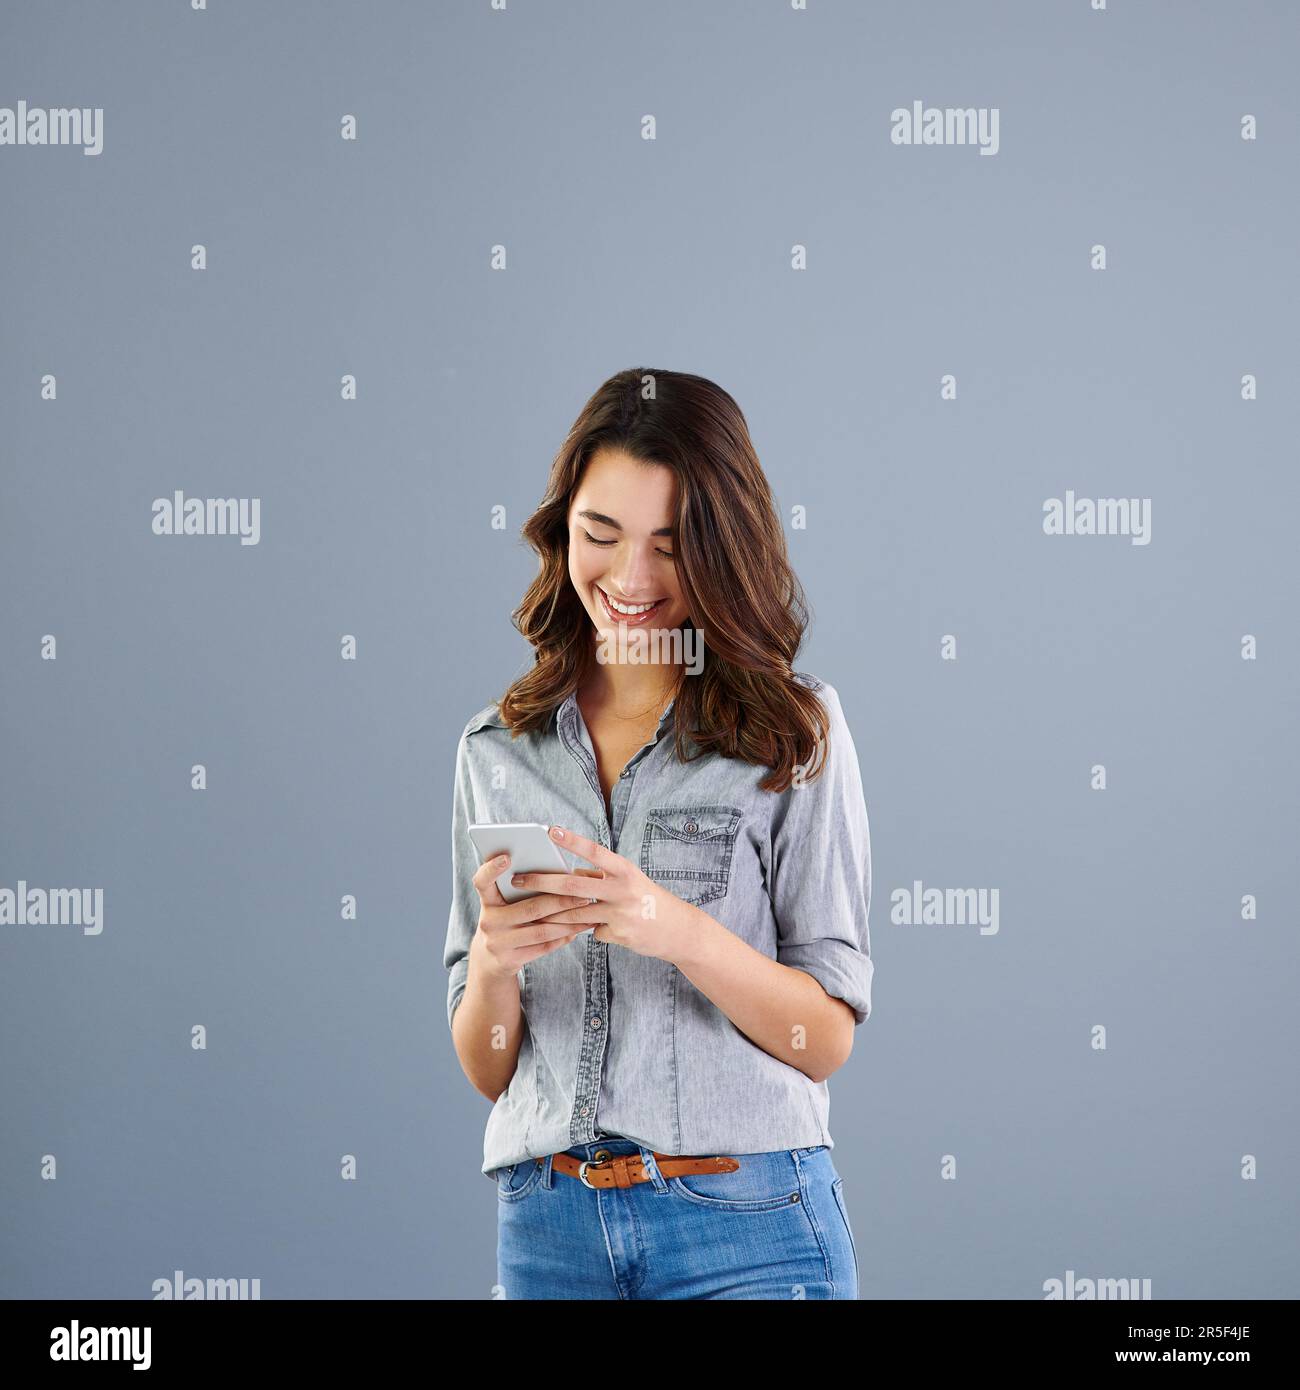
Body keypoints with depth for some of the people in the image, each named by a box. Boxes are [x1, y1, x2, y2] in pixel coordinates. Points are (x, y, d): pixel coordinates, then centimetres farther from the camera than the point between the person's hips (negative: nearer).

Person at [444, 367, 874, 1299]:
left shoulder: (794, 729, -3)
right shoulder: (498, 750, 6)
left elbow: (827, 1037, -5)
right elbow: (486, 1071, 8)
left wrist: (681, 932, -21)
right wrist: (492, 964, -12)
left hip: (748, 1225, -3)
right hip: (547, 1223, 3)